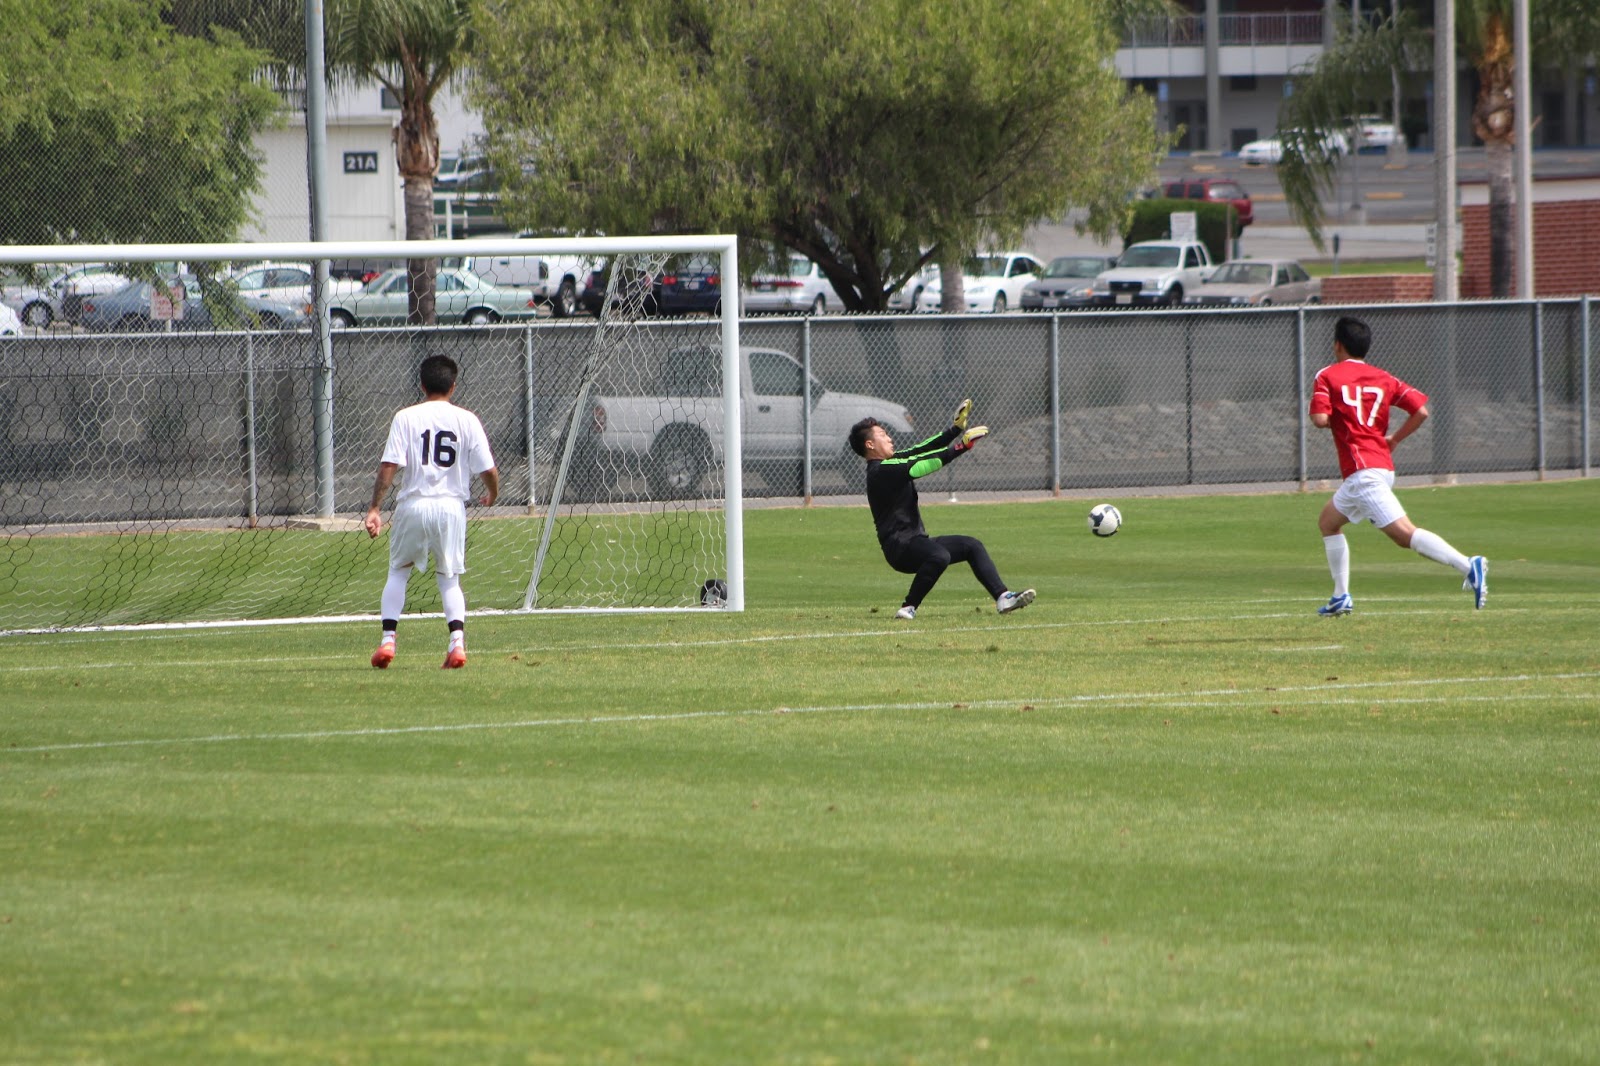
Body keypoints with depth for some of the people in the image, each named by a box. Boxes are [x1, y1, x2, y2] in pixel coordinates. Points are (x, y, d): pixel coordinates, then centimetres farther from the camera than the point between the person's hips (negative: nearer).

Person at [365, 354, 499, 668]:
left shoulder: (406, 418, -1)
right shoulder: (466, 420, 2)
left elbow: (388, 466, -9)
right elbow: (489, 470, 0)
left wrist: (374, 508, -6)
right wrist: (492, 495, 21)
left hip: (413, 506, -1)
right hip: (451, 507, 1)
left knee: (398, 572, 17)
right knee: (449, 578, 14)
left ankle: (388, 639, 5)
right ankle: (457, 640, -6)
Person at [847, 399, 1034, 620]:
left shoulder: (891, 463, 16)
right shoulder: (881, 470, -14)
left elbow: (922, 451, 16)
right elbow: (925, 465, -20)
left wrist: (956, 429, 11)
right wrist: (962, 446, -19)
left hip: (916, 542, 11)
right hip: (900, 547, -11)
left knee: (973, 546, 9)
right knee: (940, 556, -38)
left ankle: (1003, 598, 3)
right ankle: (908, 608, -25)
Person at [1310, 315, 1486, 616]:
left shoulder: (1328, 376, -1)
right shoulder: (1383, 379, 14)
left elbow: (1320, 419, -14)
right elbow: (1421, 411, 3)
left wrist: (1322, 416, 10)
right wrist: (1393, 439, 15)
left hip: (1362, 471, -8)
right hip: (1383, 465, 8)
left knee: (1404, 533, -9)